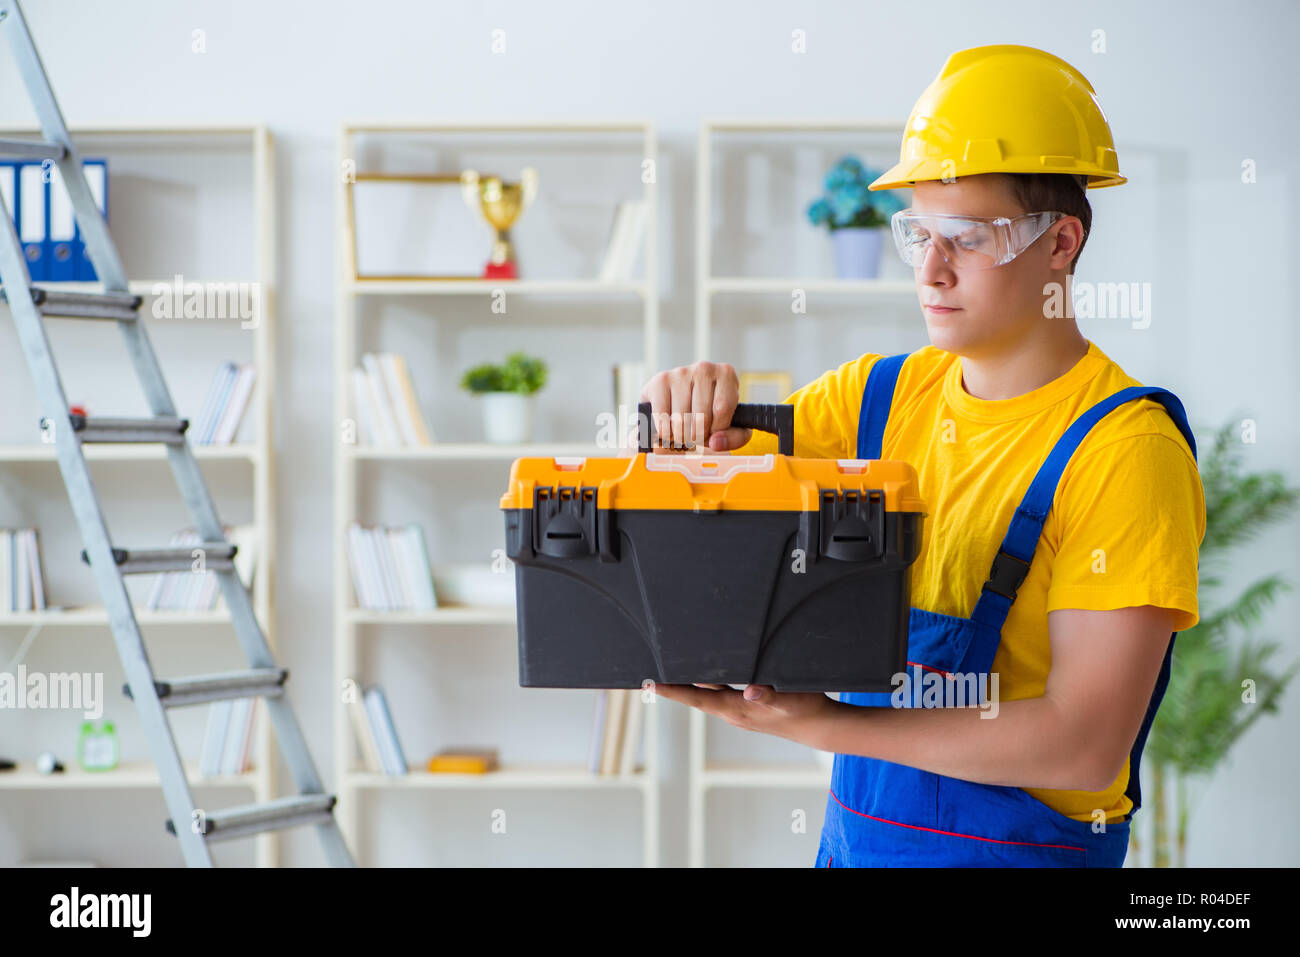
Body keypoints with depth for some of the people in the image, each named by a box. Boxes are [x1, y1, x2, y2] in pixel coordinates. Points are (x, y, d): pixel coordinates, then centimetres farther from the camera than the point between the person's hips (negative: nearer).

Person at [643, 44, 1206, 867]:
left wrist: (817, 722, -27)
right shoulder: (882, 393, 3)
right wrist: (689, 415, -15)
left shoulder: (1127, 449, -17)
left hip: (1024, 846, -6)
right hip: (855, 835, 6)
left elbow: (1087, 743, -23)